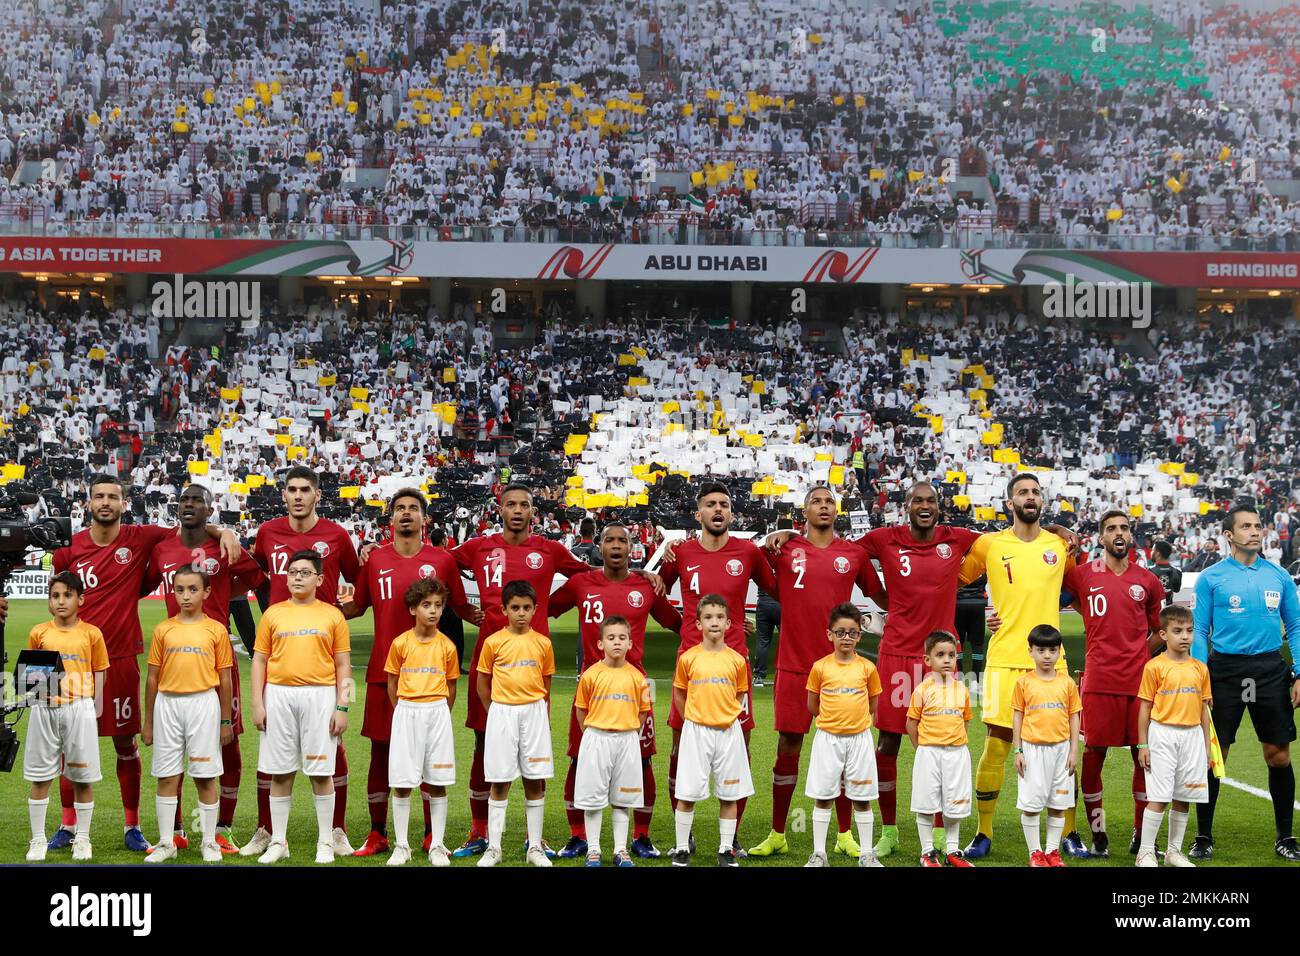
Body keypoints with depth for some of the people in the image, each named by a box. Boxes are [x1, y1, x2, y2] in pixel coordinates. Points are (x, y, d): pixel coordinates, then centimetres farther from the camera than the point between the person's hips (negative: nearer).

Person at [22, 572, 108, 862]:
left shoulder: (91, 633, 1)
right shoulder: (38, 633, 4)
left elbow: (99, 675, 6)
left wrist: (91, 707, -2)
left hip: (79, 708, -1)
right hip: (45, 709, 1)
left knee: (83, 778, 4)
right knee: (40, 778, 5)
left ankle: (82, 839, 16)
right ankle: (38, 839, 14)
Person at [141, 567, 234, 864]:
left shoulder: (216, 630, 2)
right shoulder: (163, 630, 5)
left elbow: (225, 679, 4)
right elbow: (152, 677, 9)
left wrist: (226, 720, 3)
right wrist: (147, 722, 8)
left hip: (203, 703, -2)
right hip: (167, 704, 2)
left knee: (205, 777, 3)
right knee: (167, 776, 5)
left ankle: (209, 842, 13)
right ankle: (166, 843, 14)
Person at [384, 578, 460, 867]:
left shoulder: (447, 646, 1)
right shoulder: (401, 643, -1)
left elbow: (451, 688, 10)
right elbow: (392, 685, 7)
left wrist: (438, 714, 6)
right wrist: (404, 713, 6)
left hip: (437, 713, 1)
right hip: (406, 713, -1)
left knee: (437, 783, 4)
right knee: (401, 783, 0)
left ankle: (437, 846, 11)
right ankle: (401, 846, 10)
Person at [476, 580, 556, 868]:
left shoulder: (543, 643, 3)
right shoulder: (493, 642, -2)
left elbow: (545, 686, 11)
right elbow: (482, 684, 7)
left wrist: (538, 712, 7)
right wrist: (496, 712, 7)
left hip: (534, 713, 1)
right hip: (502, 713, -1)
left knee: (535, 783, 4)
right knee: (499, 783, 2)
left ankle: (535, 847, 12)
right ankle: (493, 848, 9)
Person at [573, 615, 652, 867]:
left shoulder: (637, 677, 0)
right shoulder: (591, 675, -4)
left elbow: (643, 711, 9)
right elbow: (581, 709, 5)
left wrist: (629, 734, 4)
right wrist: (593, 734, 2)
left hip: (627, 740, 1)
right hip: (596, 740, -1)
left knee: (623, 798, 8)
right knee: (593, 797, 2)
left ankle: (621, 851, 16)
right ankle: (593, 851, 11)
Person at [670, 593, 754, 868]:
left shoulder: (737, 660, 0)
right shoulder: (688, 658, -3)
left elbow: (741, 696, 12)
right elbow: (679, 694, 8)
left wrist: (729, 717, 4)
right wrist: (692, 720, 6)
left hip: (728, 732, 1)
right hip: (696, 732, -1)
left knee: (730, 794, 6)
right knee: (687, 793, 0)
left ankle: (726, 850, 16)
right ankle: (682, 848, 12)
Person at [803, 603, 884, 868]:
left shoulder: (867, 667, -1)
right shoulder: (820, 667, -3)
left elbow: (873, 705, 10)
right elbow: (812, 704, 6)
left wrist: (857, 720, 5)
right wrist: (832, 719, 7)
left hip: (859, 738, 1)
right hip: (828, 738, -1)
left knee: (862, 799, 6)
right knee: (823, 796, 4)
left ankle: (866, 854, 15)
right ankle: (818, 853, 13)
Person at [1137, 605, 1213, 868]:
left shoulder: (1200, 669, 8)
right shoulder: (1155, 666, -5)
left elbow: (1204, 709, 13)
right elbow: (1145, 708, -3)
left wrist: (1207, 746, 12)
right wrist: (1142, 744, -5)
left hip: (1192, 736, 4)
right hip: (1163, 735, -4)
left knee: (1182, 797, 9)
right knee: (1159, 797, -6)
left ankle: (1174, 851, 20)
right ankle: (1146, 852, 3)